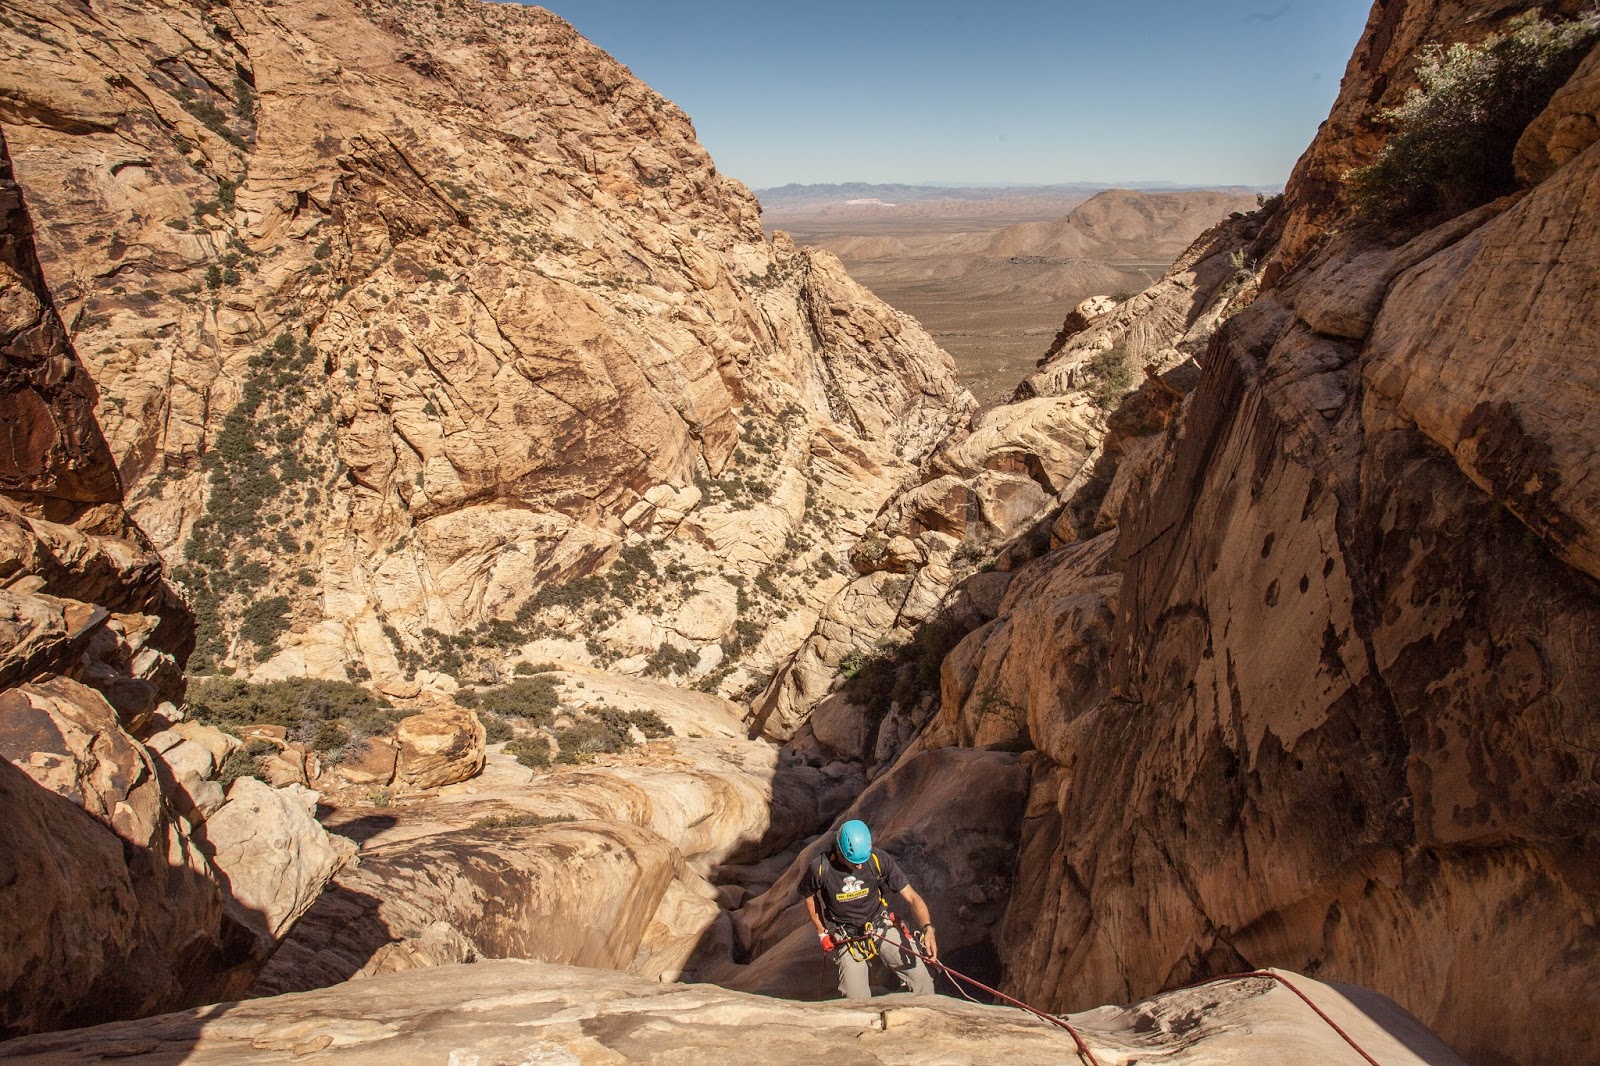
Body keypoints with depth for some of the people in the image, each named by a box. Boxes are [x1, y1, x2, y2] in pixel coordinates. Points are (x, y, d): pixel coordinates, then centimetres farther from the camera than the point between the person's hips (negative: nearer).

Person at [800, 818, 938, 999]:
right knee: (858, 1002, -16)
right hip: (846, 937, -1)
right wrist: (821, 931, 5)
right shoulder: (821, 869, -19)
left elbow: (912, 897, -16)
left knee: (922, 980, -13)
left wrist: (928, 929, -30)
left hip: (881, 926, 1)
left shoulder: (879, 860, -18)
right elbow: (808, 895, 4)